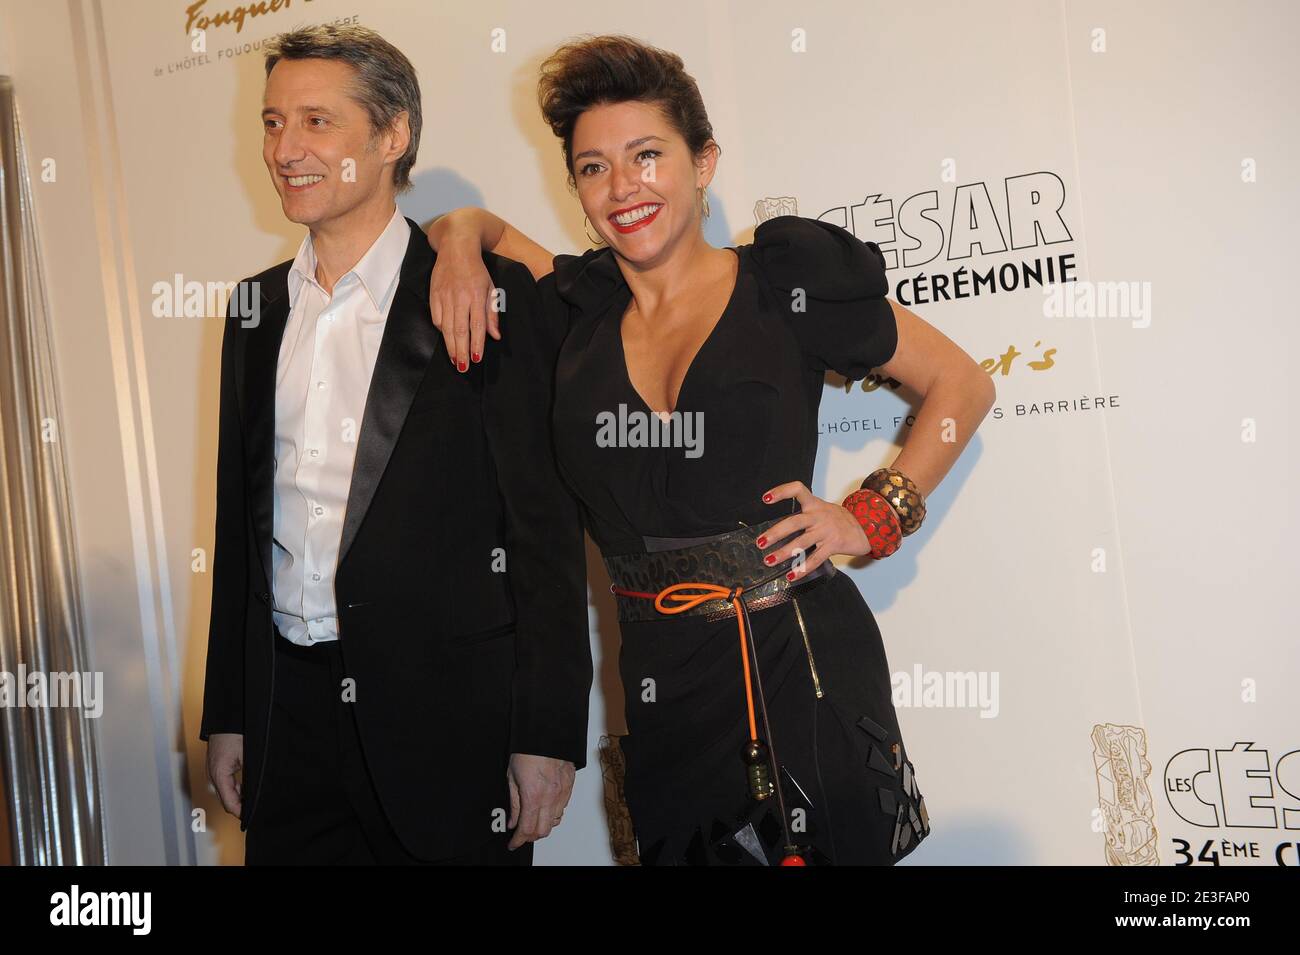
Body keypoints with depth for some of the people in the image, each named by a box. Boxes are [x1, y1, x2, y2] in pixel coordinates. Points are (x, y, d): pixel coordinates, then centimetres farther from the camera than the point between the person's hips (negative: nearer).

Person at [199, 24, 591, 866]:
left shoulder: (490, 296, -7)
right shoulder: (257, 309, 11)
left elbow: (547, 526, -9)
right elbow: (243, 522, 15)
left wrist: (548, 733, -12)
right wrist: (229, 714, 14)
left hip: (449, 719, -5)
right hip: (290, 710, 5)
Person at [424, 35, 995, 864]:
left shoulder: (785, 284, -3)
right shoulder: (583, 309, 8)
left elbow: (963, 385, 5)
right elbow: (474, 224, 26)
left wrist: (872, 519, -4)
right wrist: (462, 244, 3)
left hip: (798, 662, -3)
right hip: (660, 676, 3)